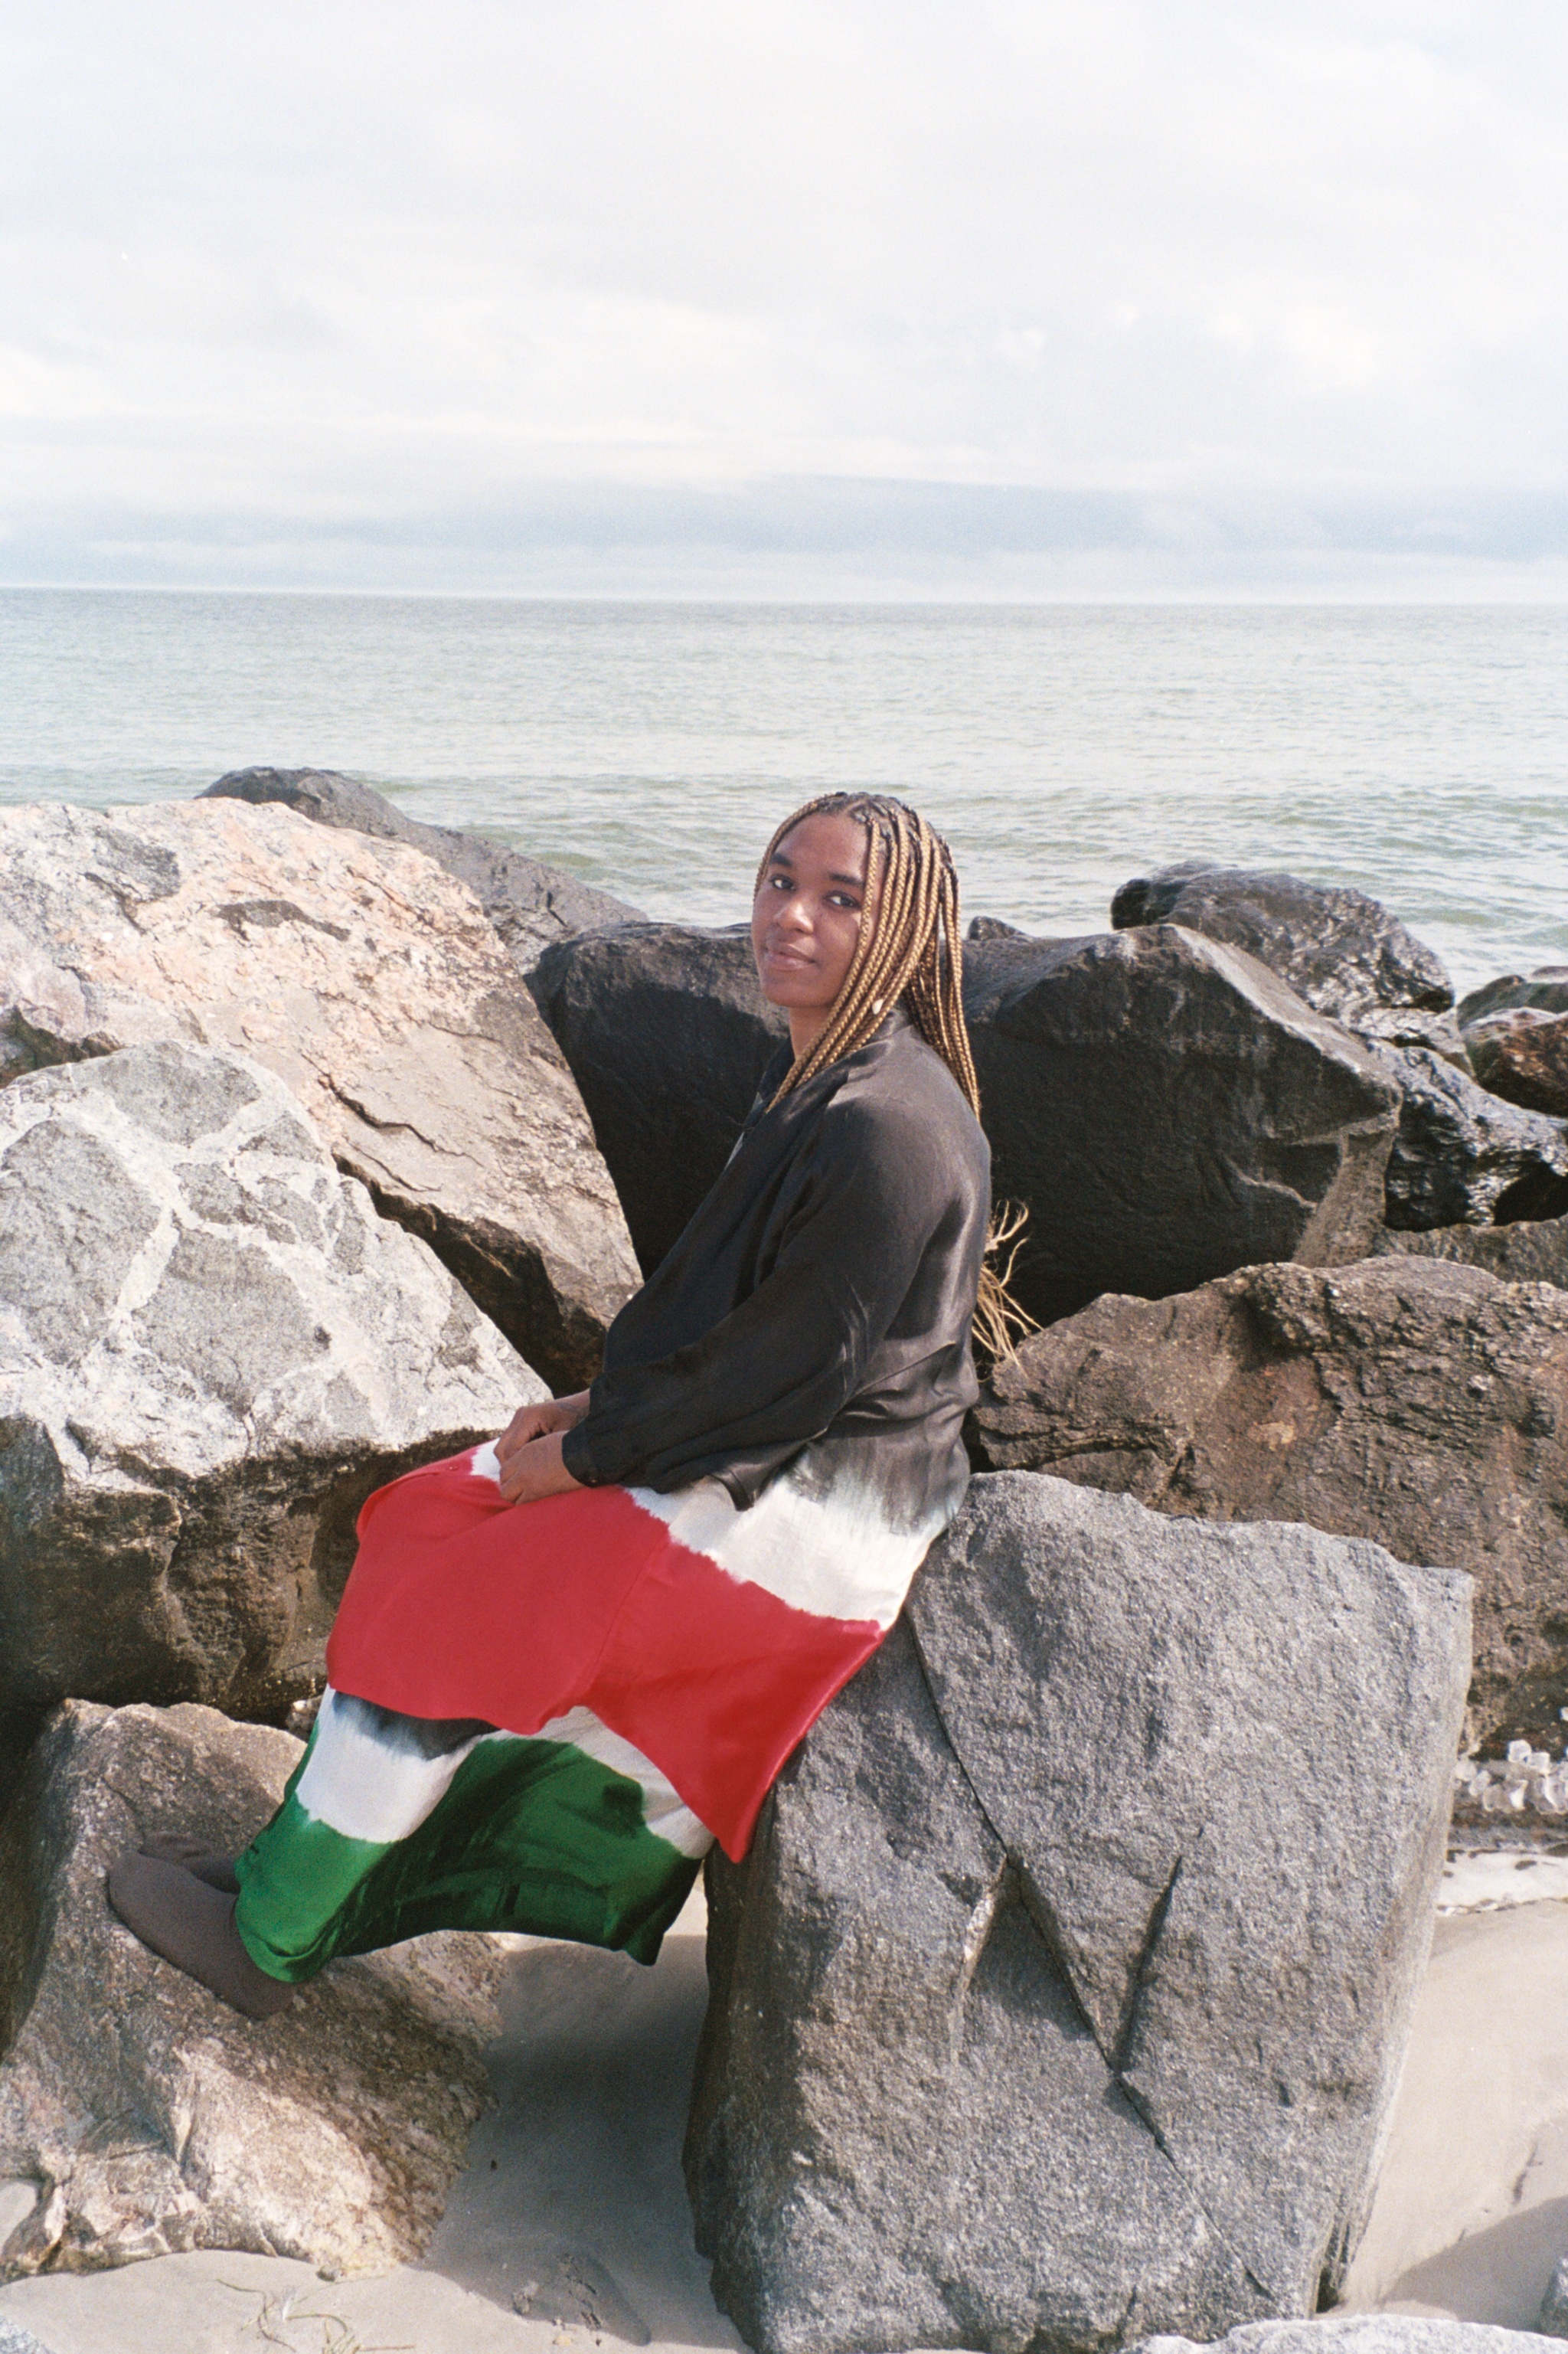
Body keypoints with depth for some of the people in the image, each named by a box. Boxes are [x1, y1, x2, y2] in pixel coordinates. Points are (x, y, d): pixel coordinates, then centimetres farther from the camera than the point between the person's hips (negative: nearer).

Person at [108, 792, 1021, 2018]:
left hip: (809, 1516, -9)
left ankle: (271, 1936, 12)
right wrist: (602, 1403, 5)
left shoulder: (890, 1132, -25)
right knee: (433, 1523, 9)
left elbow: (786, 1372, -23)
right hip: (775, 1452, 9)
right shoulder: (821, 1072, 5)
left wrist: (583, 1458, -13)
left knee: (442, 1611, -6)